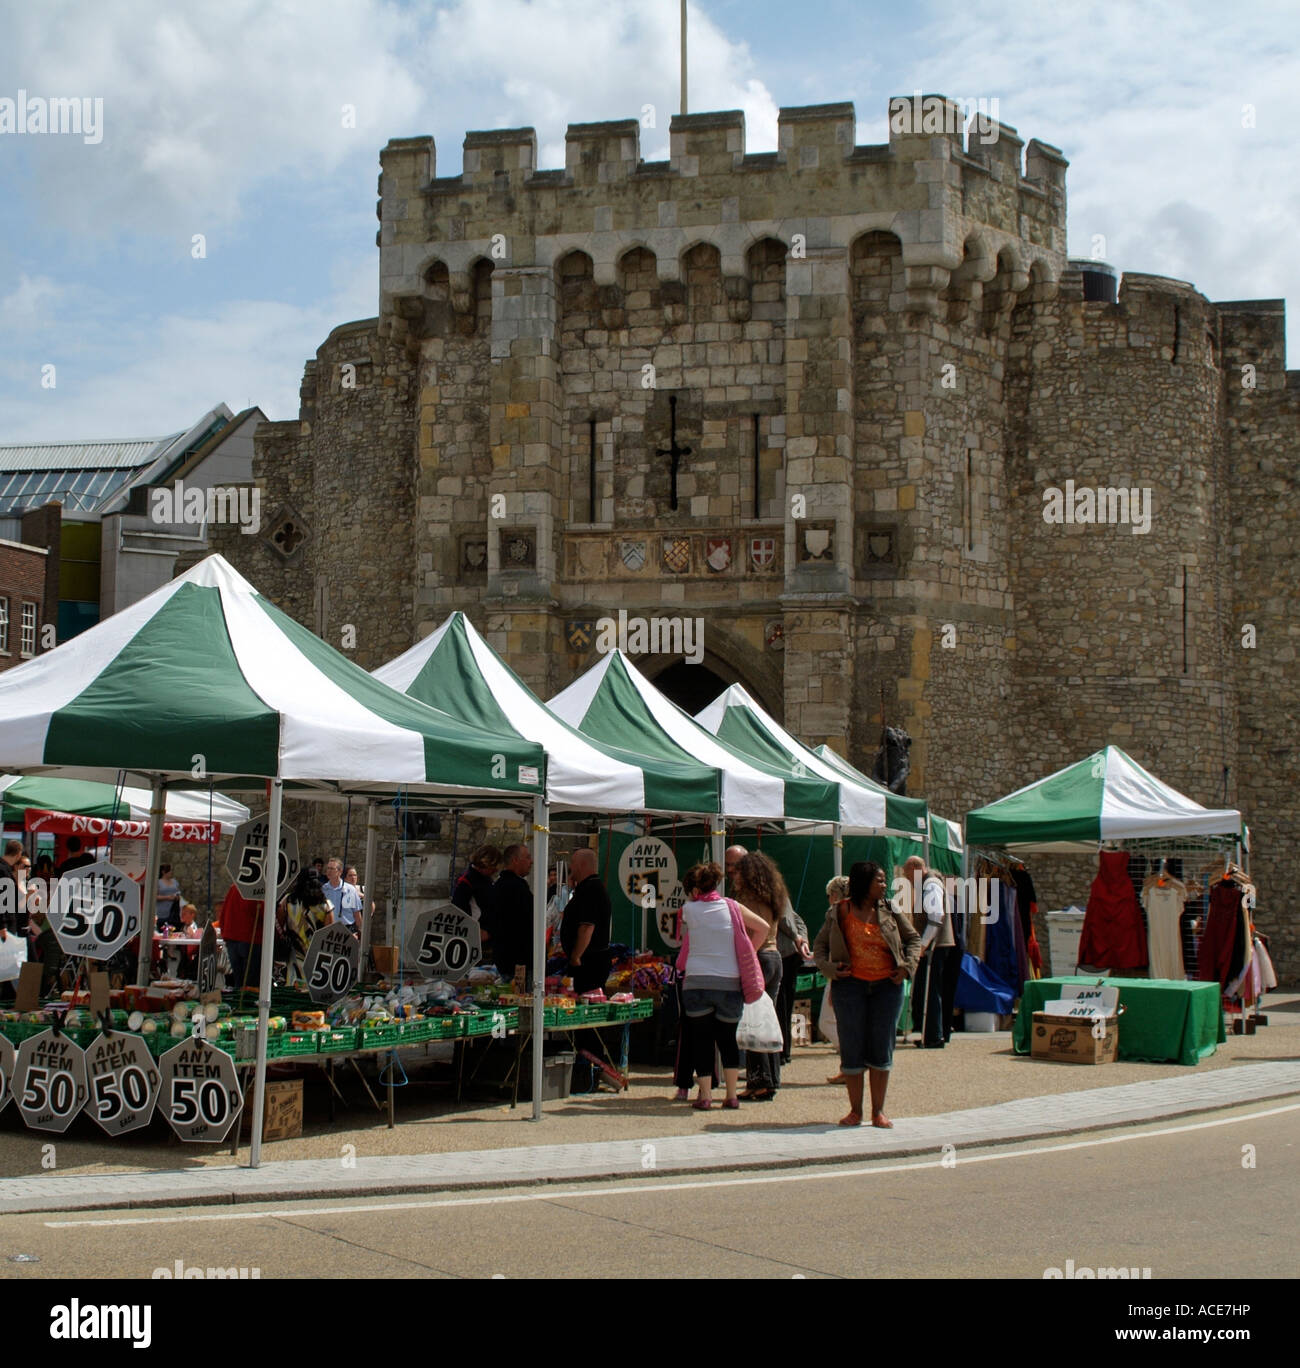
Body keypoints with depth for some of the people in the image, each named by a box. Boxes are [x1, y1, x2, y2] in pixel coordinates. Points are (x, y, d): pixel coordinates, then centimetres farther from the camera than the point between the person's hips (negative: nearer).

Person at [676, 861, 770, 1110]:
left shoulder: (688, 909, 1)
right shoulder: (731, 906, 6)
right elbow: (763, 927, 7)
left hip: (696, 981, -2)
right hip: (730, 981, 2)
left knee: (702, 1039, 6)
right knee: (728, 1038, 13)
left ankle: (705, 1095, 3)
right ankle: (732, 1095, 10)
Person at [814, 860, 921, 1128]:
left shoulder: (890, 911, 6)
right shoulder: (840, 912, 0)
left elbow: (913, 938, 16)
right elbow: (820, 944, 9)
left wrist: (907, 965, 1)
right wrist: (828, 967, -8)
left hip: (887, 986, 2)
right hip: (850, 985, -2)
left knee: (882, 1048, 4)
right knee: (851, 1048, 0)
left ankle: (878, 1111, 12)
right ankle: (855, 1111, 11)